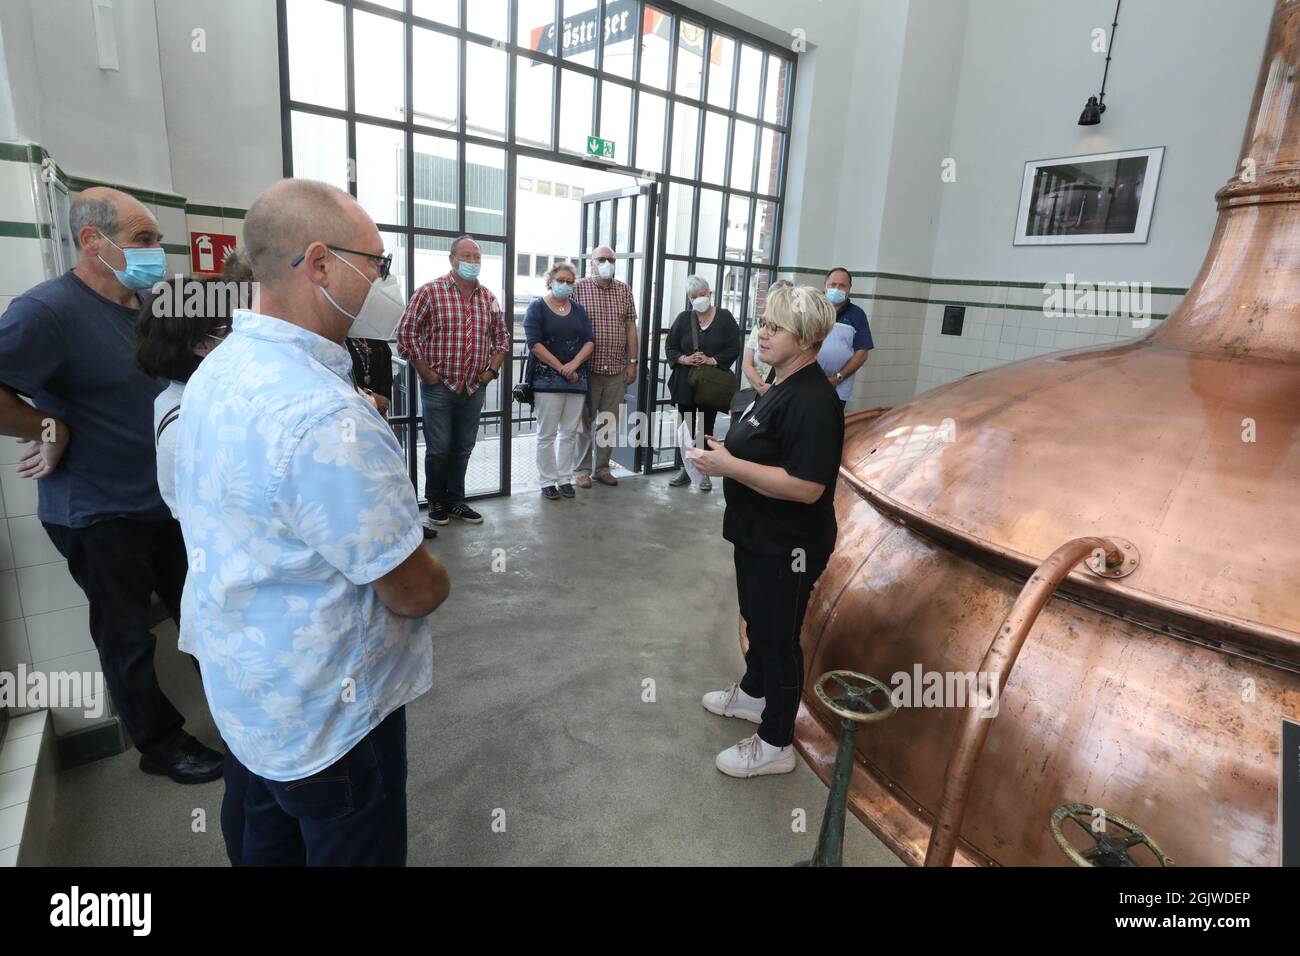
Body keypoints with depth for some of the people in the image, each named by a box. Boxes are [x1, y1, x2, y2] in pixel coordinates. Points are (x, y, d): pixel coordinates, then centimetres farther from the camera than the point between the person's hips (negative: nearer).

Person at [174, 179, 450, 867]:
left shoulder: (219, 369, 0)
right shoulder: (323, 416, -32)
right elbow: (413, 591, -25)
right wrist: (435, 581, -4)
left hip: (237, 684, 9)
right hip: (324, 714, -9)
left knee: (262, 843, 28)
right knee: (352, 851, 15)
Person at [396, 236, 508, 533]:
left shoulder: (488, 297, 9)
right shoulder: (430, 291, -6)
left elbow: (502, 336, 19)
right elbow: (406, 332, -6)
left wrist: (492, 369, 8)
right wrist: (425, 372, -8)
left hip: (475, 388, 5)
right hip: (439, 386, -4)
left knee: (463, 448, 12)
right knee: (439, 448, 2)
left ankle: (455, 500, 25)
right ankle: (436, 503, 19)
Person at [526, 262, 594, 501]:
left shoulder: (578, 310, 12)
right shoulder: (537, 307, -1)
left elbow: (590, 342, 4)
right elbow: (534, 343, -11)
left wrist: (574, 364, -13)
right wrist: (561, 368, -15)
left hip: (577, 379, 4)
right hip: (548, 379, -4)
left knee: (570, 432, 7)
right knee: (547, 433, 0)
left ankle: (566, 478, 16)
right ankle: (548, 481, 9)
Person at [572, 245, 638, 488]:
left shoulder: (624, 290, 9)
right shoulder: (579, 288, -2)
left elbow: (630, 327, 9)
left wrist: (632, 362, 5)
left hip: (617, 369, 3)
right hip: (587, 367, -3)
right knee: (585, 420, 6)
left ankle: (602, 467, 22)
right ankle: (582, 469, 16)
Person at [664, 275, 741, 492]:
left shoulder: (725, 318, -2)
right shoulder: (683, 319, 3)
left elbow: (734, 349, -5)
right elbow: (670, 346, 6)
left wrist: (711, 360, -17)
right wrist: (684, 359, -13)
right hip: (685, 382, 2)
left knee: (706, 429, 6)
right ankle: (684, 469, 18)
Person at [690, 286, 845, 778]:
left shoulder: (812, 401, -26)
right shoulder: (782, 386, 7)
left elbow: (806, 487, -31)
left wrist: (729, 466, -28)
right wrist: (727, 449, 4)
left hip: (786, 547, -10)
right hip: (759, 535, 10)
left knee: (777, 636, 5)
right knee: (757, 621, 26)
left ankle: (774, 744, 24)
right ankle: (753, 693, 49)